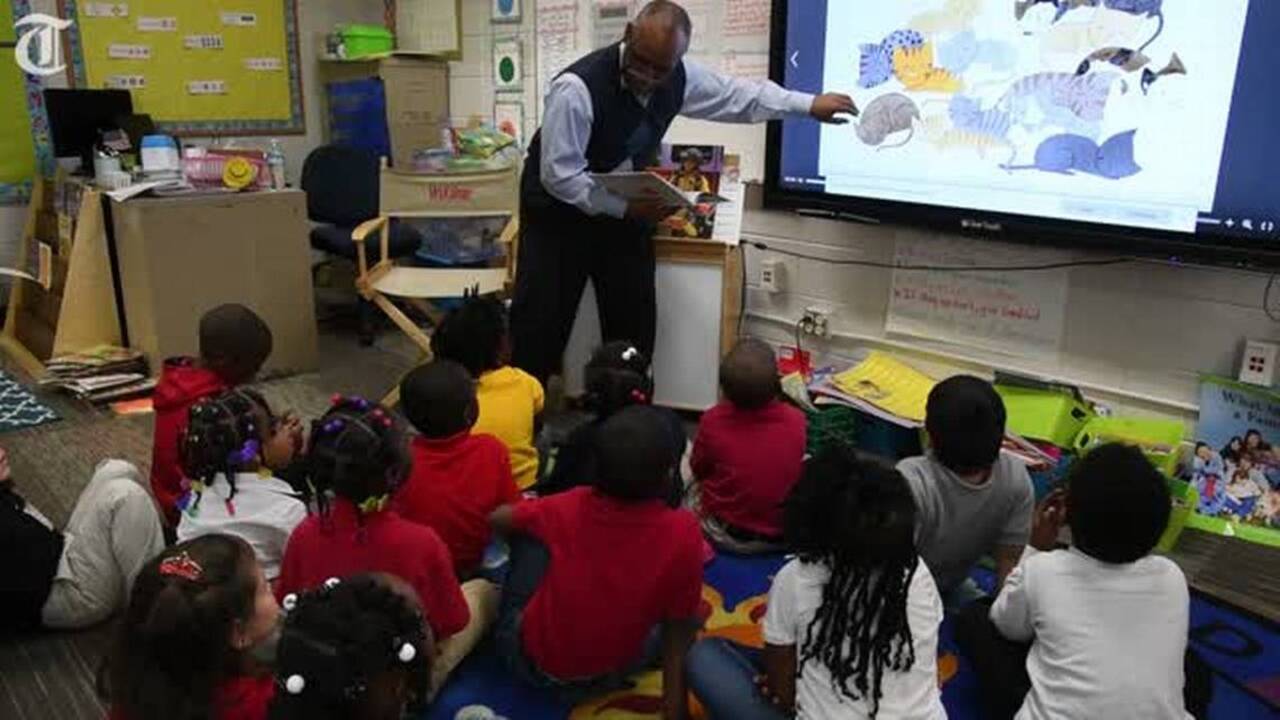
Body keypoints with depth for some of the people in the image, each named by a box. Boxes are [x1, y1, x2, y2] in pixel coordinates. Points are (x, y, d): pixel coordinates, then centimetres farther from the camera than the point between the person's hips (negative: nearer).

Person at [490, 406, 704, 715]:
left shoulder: (571, 506, -16)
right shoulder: (683, 531, -22)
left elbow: (497, 518, 4)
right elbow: (679, 633, -12)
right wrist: (674, 708, -1)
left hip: (528, 658, 1)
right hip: (608, 674, 0)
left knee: (530, 530, 13)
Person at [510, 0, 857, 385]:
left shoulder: (679, 78, -11)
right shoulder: (578, 88, -29)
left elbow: (738, 94, 5)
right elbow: (557, 175, -26)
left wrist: (810, 105, 3)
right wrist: (626, 208, -31)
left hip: (626, 207, 5)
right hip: (560, 211, -5)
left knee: (635, 323, 6)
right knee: (541, 323, -6)